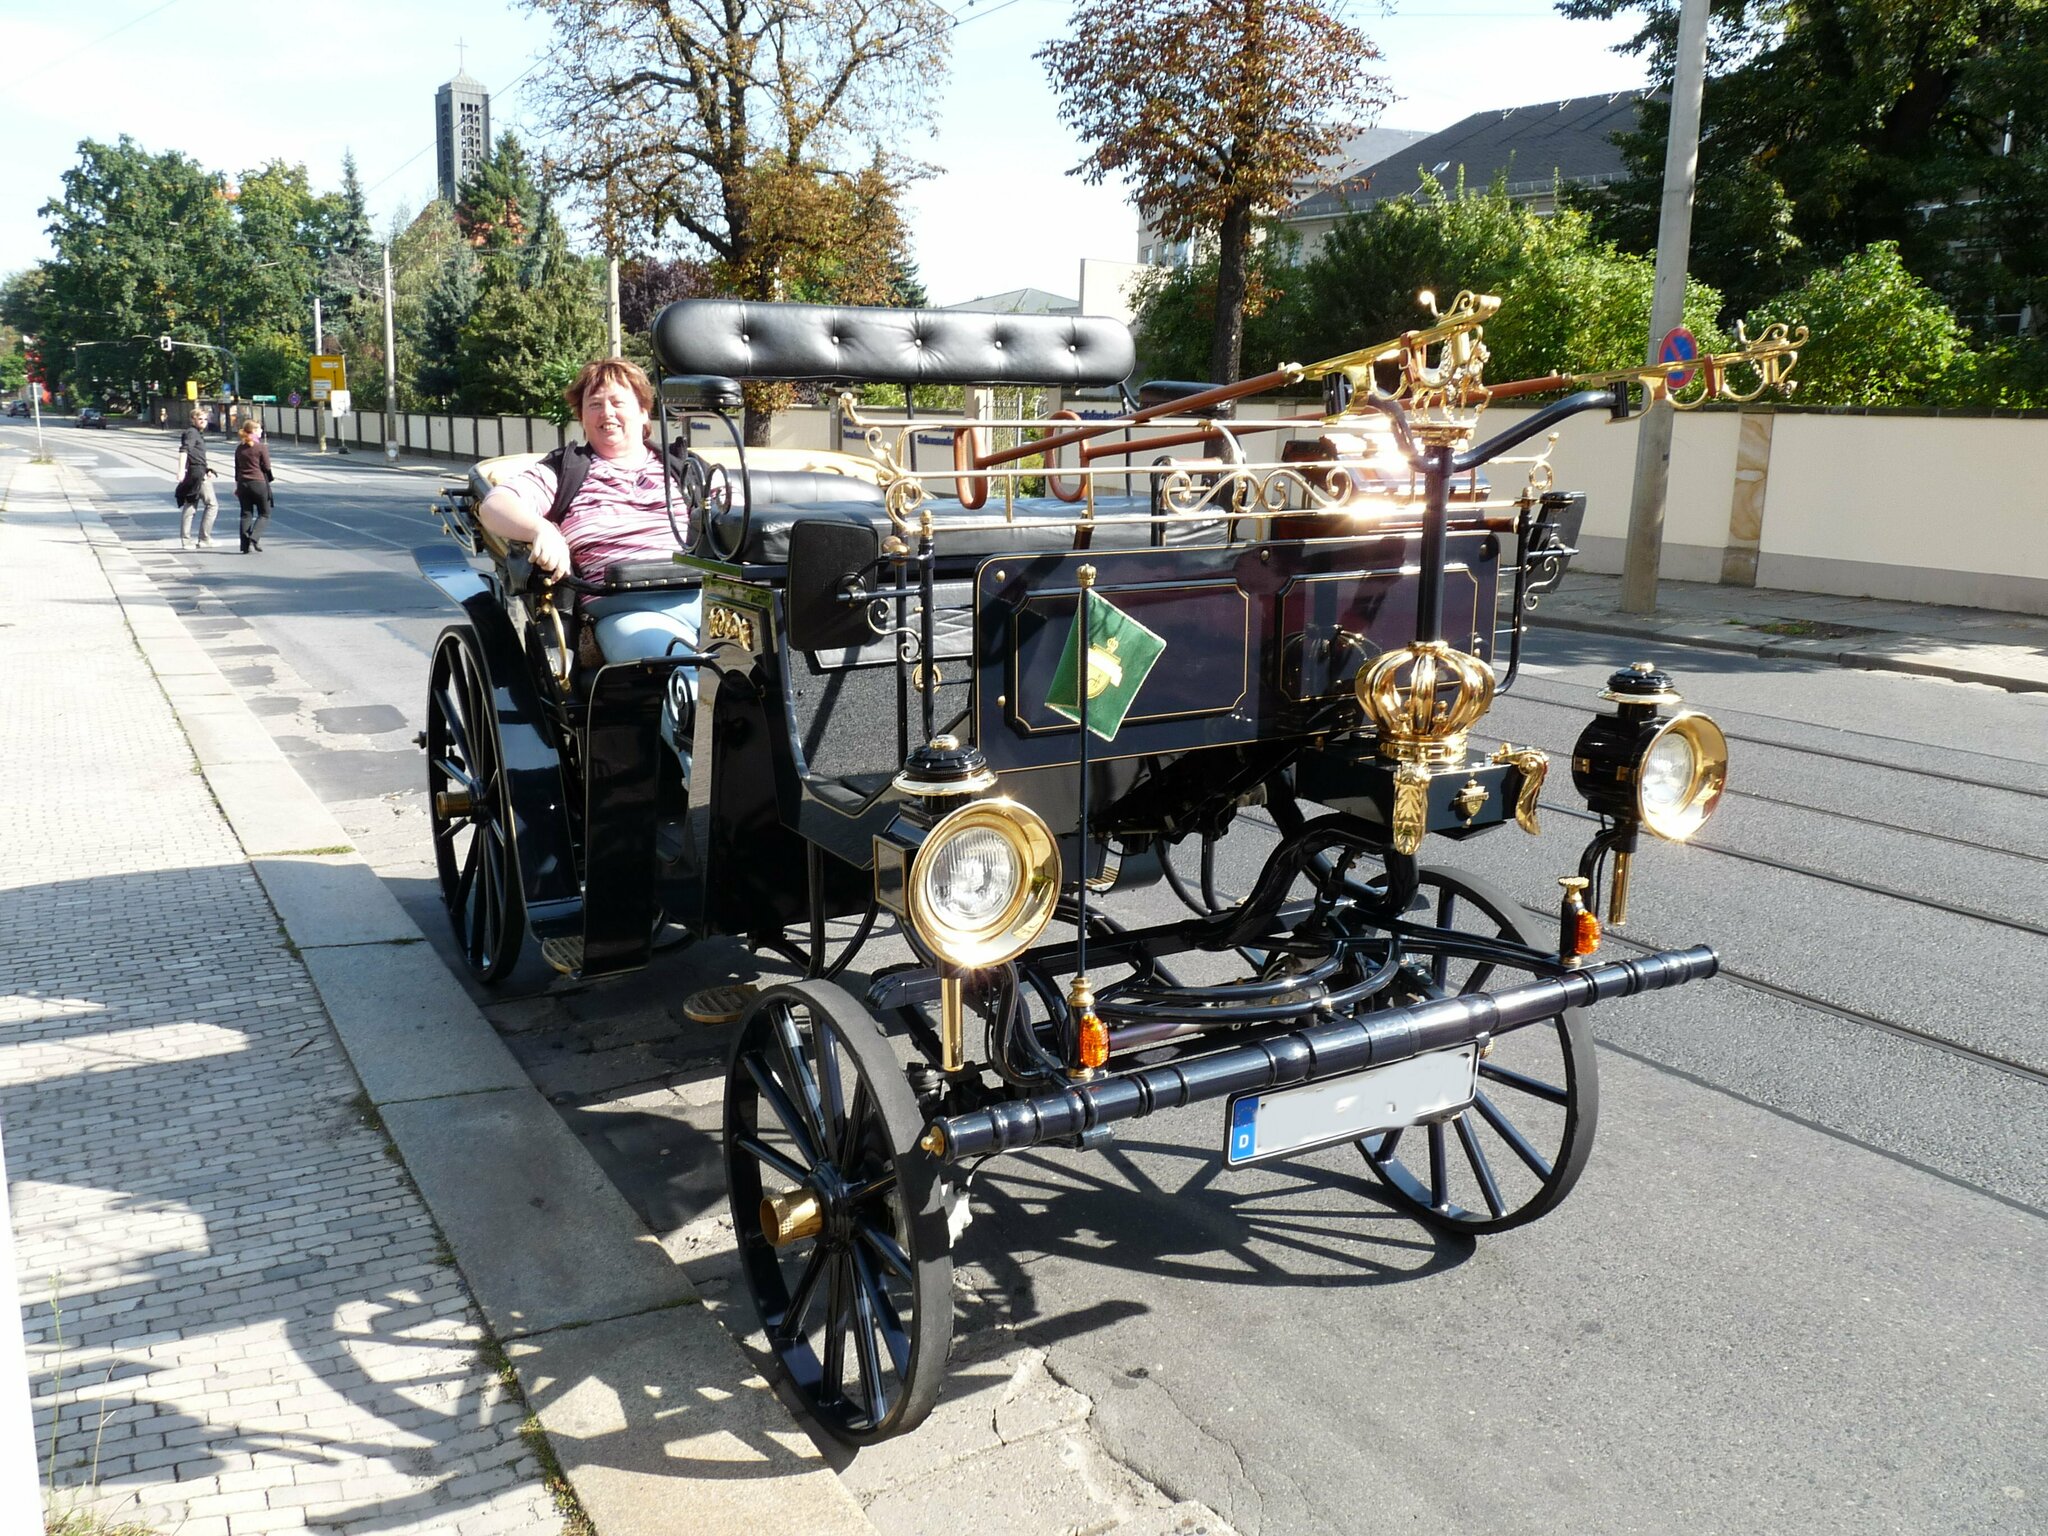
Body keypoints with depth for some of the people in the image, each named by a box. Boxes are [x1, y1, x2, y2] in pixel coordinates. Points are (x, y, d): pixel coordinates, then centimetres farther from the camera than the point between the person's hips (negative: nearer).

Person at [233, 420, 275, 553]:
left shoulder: (239, 448, 9)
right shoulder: (261, 447, -9)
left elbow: (237, 468, 13)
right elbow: (266, 467, -8)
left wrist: (237, 486, 20)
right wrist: (271, 478, 13)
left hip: (243, 484, 5)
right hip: (258, 483, -5)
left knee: (246, 514, 9)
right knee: (264, 514, 5)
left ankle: (245, 544, 5)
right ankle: (255, 537, -15)